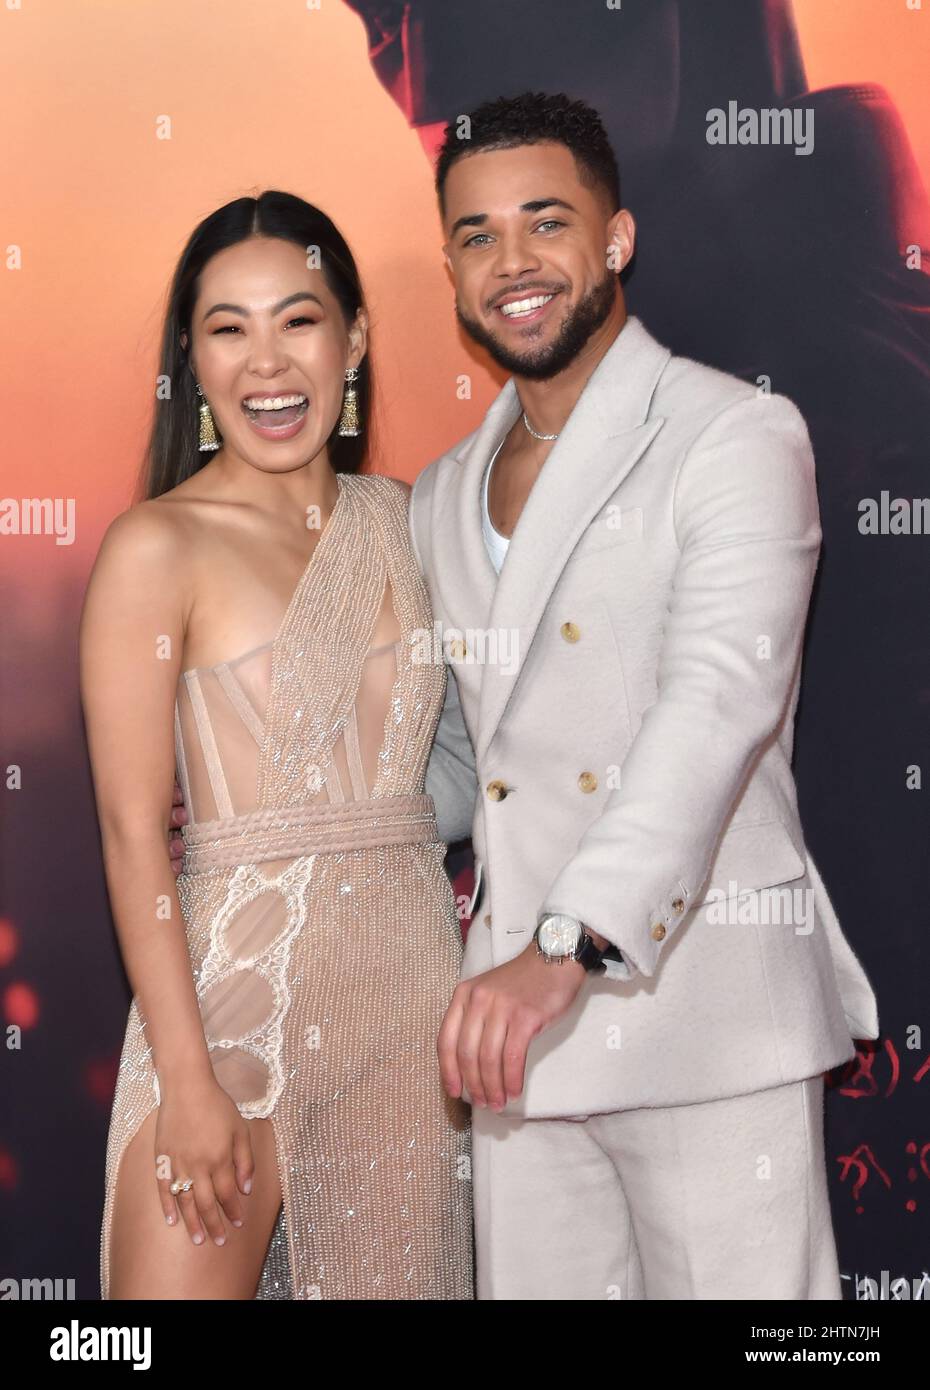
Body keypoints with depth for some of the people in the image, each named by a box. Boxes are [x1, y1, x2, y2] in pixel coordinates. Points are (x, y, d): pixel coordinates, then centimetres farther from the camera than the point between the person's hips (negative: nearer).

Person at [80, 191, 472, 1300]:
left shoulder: (398, 515, 8)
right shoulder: (157, 547, -8)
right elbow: (132, 830, -11)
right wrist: (188, 1079, -14)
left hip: (413, 985, 5)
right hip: (236, 991, -5)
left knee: (394, 1281, 13)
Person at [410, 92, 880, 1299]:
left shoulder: (739, 437, -5)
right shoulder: (443, 499, 17)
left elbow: (721, 701, -20)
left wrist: (568, 946, -31)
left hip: (704, 1003, -5)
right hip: (516, 1014, 6)